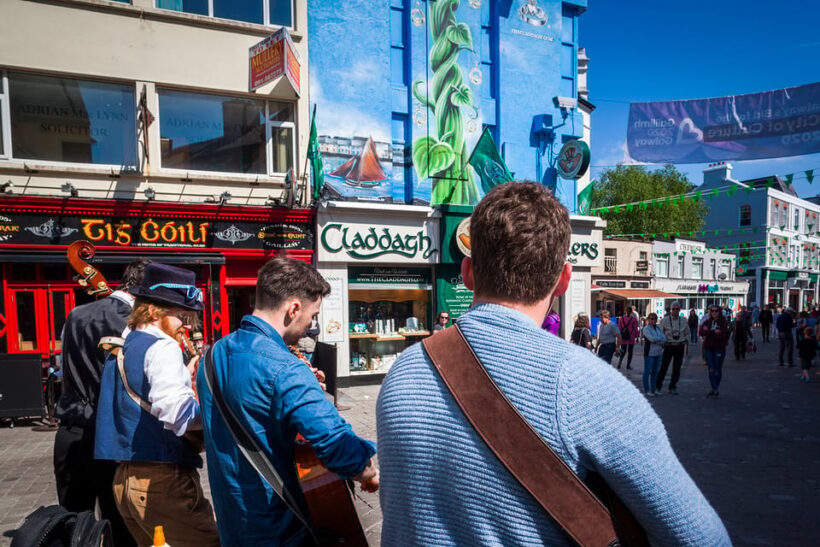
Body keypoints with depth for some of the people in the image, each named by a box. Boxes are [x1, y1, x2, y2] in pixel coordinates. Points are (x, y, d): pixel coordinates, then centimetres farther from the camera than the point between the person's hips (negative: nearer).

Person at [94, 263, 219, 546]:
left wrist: (184, 375, 14)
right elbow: (174, 410, -30)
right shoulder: (163, 347, -15)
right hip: (164, 478, -9)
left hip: (125, 478, 10)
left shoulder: (122, 349, 14)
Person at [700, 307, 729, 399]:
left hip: (719, 348, -3)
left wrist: (708, 332, -12)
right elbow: (701, 332, -6)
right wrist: (714, 332, -15)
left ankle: (716, 389, 17)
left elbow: (722, 335, -17)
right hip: (708, 348, 3)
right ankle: (714, 389, 7)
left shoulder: (723, 323, -4)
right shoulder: (707, 322, 7)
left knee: (718, 369, 6)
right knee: (711, 369, 1)